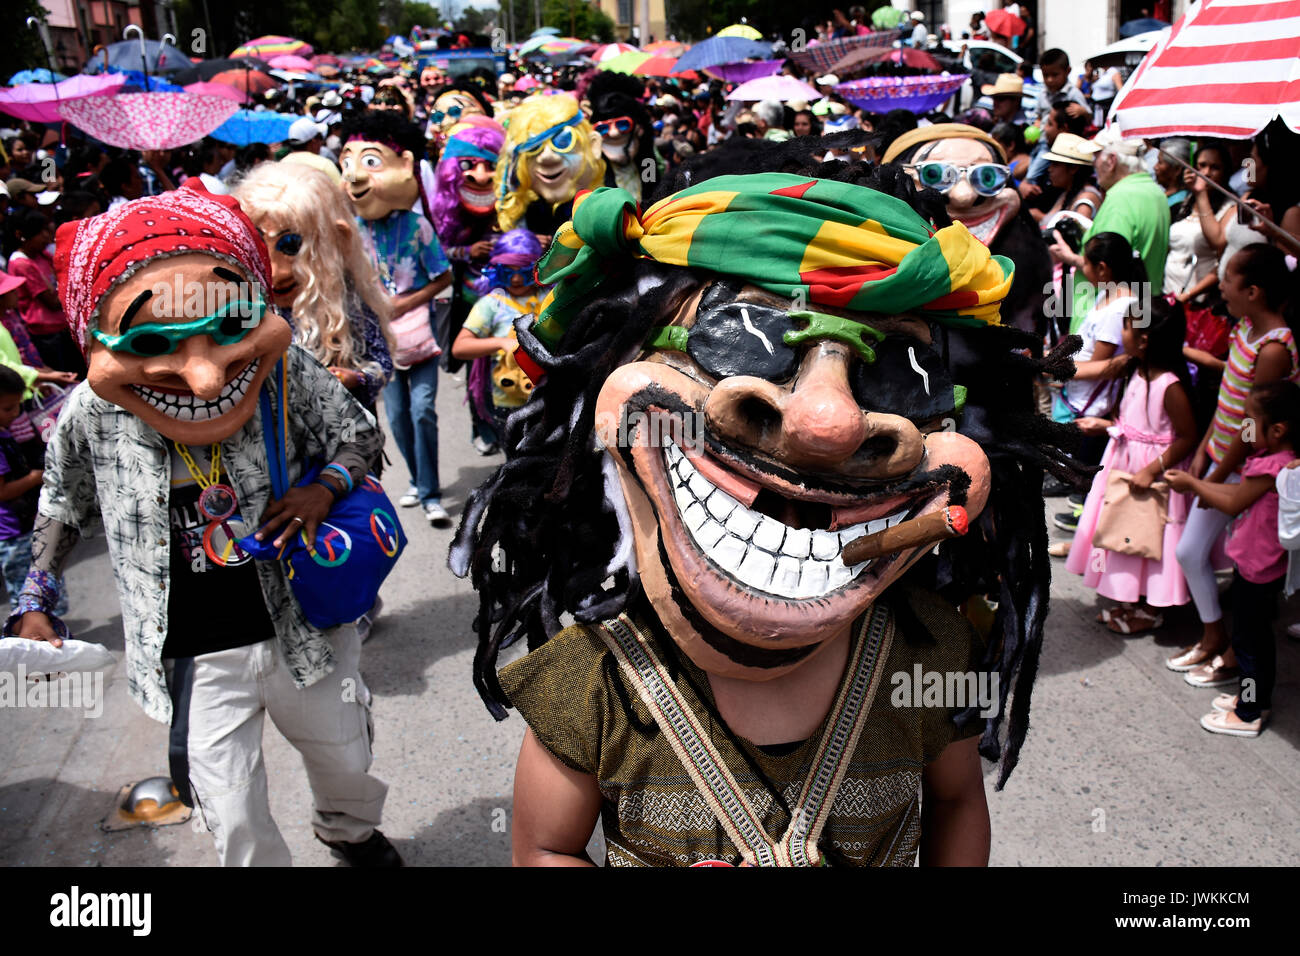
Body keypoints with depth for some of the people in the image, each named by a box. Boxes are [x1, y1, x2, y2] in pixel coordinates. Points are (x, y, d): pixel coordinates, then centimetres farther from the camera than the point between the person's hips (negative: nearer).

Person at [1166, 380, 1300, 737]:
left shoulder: (1270, 468, -28)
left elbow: (1233, 504, -17)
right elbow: (1243, 492, 9)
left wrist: (1192, 485, -5)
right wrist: (1195, 483, 7)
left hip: (1257, 568, -9)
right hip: (1267, 564, 9)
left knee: (1248, 640, 4)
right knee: (1257, 634, 22)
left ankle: (1249, 714, 18)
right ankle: (1256, 697, 38)